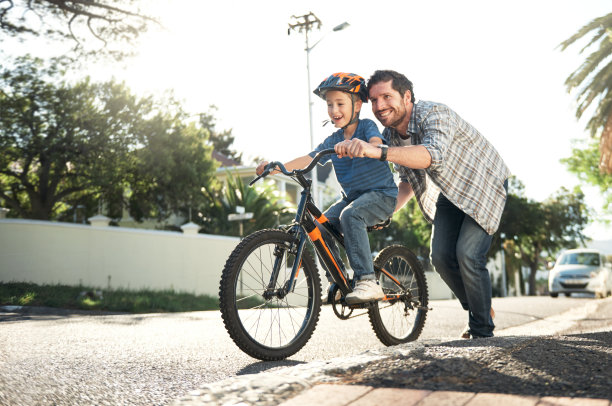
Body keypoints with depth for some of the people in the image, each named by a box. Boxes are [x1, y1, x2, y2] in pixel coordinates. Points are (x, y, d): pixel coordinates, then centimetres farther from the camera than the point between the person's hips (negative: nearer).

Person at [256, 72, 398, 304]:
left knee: (350, 215, -34)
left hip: (381, 193, -6)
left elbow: (377, 144, -29)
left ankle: (367, 281, -34)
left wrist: (363, 146, -54)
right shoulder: (332, 141, 8)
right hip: (351, 196, 6)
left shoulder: (367, 126, -7)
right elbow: (308, 159, -2)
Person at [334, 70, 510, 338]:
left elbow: (433, 155, -53)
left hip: (484, 185, -7)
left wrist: (377, 152, -65)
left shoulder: (434, 114, -31)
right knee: (441, 256, -5)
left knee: (467, 254, -19)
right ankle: (478, 308, 20)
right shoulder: (390, 135, -8)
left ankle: (482, 330, 0)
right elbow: (408, 181, 7)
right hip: (449, 194, 7)